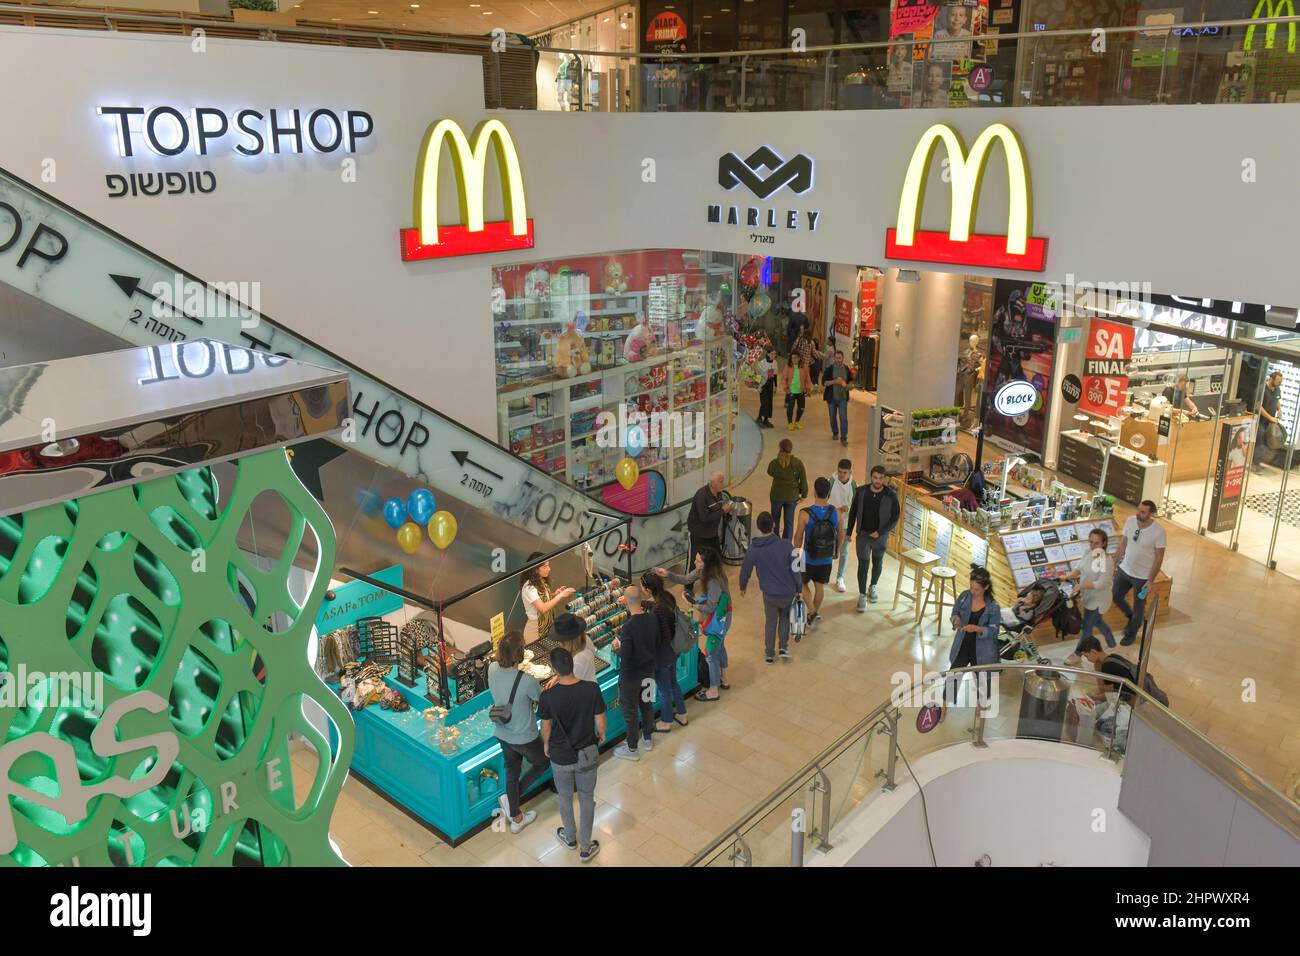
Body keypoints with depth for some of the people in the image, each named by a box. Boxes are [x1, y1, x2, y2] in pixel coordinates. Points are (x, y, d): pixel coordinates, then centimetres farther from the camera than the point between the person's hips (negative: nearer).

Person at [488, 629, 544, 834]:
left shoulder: (492, 669, -18)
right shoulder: (527, 681, -36)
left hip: (502, 733, 5)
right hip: (525, 738, -5)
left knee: (512, 772, 25)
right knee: (542, 764, 25)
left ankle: (515, 818, 40)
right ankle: (510, 798, 24)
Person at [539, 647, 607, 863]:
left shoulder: (548, 696, -25)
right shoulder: (592, 689, -23)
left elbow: (546, 729, -10)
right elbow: (600, 723, -11)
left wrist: (546, 744, 12)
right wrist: (601, 735, 12)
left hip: (560, 756, -1)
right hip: (587, 754, 1)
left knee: (565, 797, 25)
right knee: (587, 798, 21)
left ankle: (570, 837, 48)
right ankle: (585, 847, 34)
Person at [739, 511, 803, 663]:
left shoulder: (753, 550, -14)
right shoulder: (785, 545, -19)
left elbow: (745, 571, 0)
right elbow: (795, 569, -12)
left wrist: (742, 587, 20)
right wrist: (799, 588, 4)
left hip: (769, 594, 0)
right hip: (788, 592, 0)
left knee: (770, 622, 22)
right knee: (785, 617, 29)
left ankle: (769, 653, 33)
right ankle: (784, 647, 22)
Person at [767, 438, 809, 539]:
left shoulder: (774, 463, -19)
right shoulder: (798, 463, -18)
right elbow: (803, 481, -11)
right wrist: (804, 494, 4)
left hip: (777, 495, 0)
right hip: (792, 496, 0)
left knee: (775, 518, 24)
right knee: (789, 521, 13)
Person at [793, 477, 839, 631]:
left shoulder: (805, 514, -25)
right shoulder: (836, 512, -15)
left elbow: (798, 538, -13)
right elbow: (839, 535, 1)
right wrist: (837, 551, 19)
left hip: (809, 558, -3)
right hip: (827, 559, 3)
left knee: (802, 583, 21)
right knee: (820, 586, 21)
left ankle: (813, 612, 9)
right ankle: (814, 614, 37)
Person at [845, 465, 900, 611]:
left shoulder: (890, 495, -14)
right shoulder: (861, 492, -9)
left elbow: (895, 516, -8)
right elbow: (853, 512, 2)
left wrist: (880, 532, -14)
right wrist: (849, 532, 4)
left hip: (881, 536, 0)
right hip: (863, 534, 0)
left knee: (877, 563, 19)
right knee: (863, 564, 0)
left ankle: (873, 587, 41)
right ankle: (862, 595, 9)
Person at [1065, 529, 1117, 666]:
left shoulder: (1106, 561, -30)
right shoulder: (1089, 553, -6)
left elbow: (1102, 584, -32)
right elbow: (1079, 568, 5)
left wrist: (1081, 585, -37)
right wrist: (1068, 577, -12)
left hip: (1097, 600, -8)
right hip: (1089, 596, 8)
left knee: (1086, 627, 9)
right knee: (1098, 621, 28)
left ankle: (1077, 654, 28)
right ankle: (1111, 644, 51)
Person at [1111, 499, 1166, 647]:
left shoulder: (1158, 531, -24)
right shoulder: (1130, 521, -10)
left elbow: (1159, 557, -16)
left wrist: (1151, 580, -15)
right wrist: (1114, 564, 7)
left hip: (1142, 576, -5)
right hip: (1124, 570, 5)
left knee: (1138, 607, 14)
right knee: (1116, 597, 19)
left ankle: (1131, 634, 37)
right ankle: (1132, 618, 47)